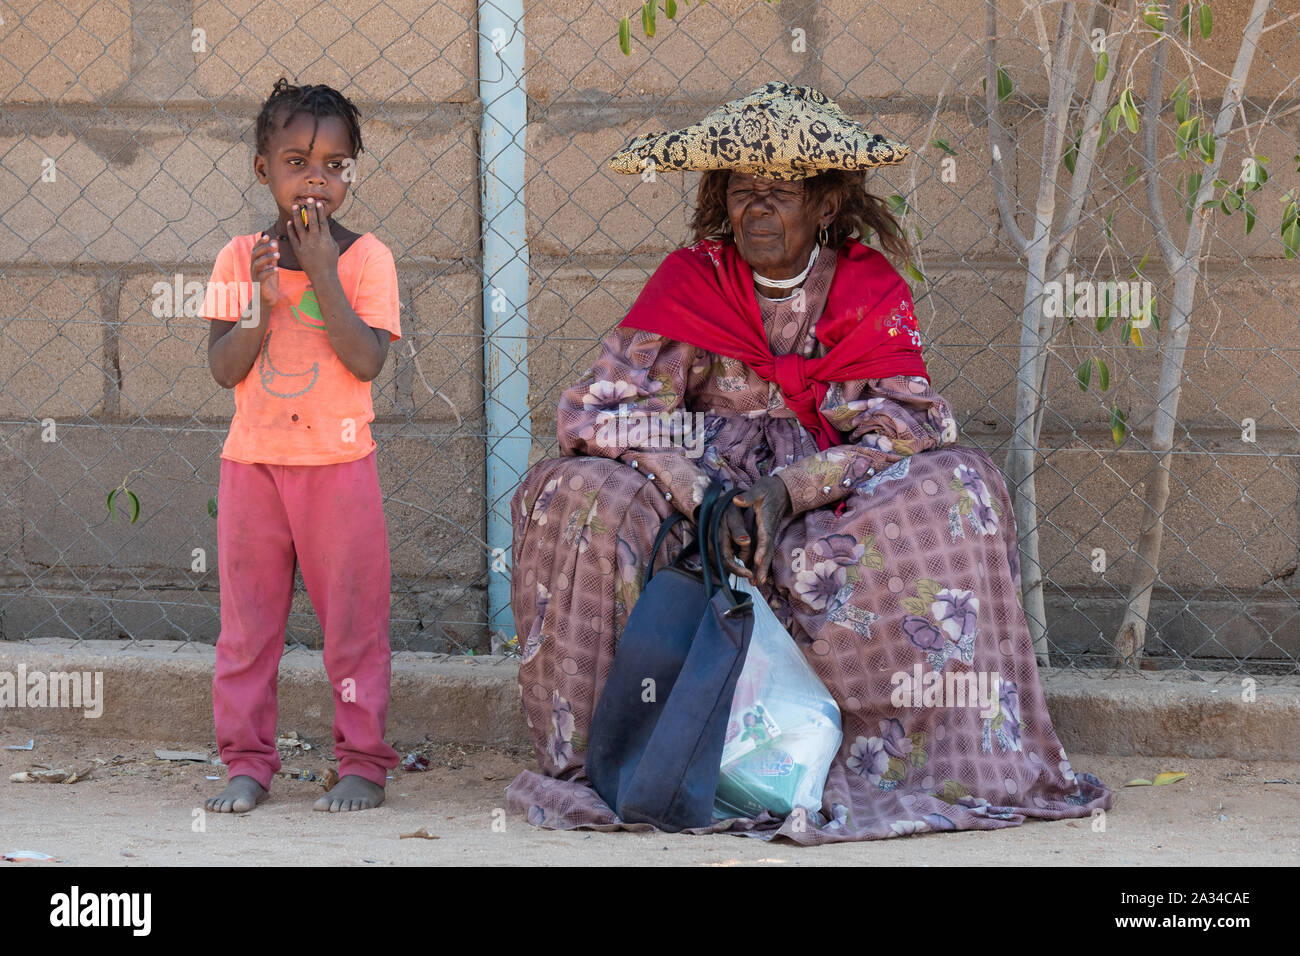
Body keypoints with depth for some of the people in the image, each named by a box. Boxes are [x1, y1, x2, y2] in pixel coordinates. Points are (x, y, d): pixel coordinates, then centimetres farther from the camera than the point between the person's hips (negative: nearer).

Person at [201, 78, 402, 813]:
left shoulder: (366, 258, -4)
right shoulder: (241, 257, 3)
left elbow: (366, 360, -15)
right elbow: (224, 368, -2)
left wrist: (321, 273, -18)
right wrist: (263, 299, -16)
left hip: (339, 463, -2)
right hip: (253, 462, 2)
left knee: (353, 616, 3)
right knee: (248, 617, 6)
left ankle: (363, 762, 11)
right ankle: (247, 762, 14)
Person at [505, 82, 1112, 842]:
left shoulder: (871, 291, 0)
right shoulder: (690, 283, -2)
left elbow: (911, 423, -12)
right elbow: (601, 411, -11)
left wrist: (789, 488, -25)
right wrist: (698, 492, -27)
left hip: (829, 531, 0)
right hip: (698, 522, 0)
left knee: (953, 486, -26)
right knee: (584, 494, -28)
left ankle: (958, 763, -21)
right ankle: (591, 755, -17)